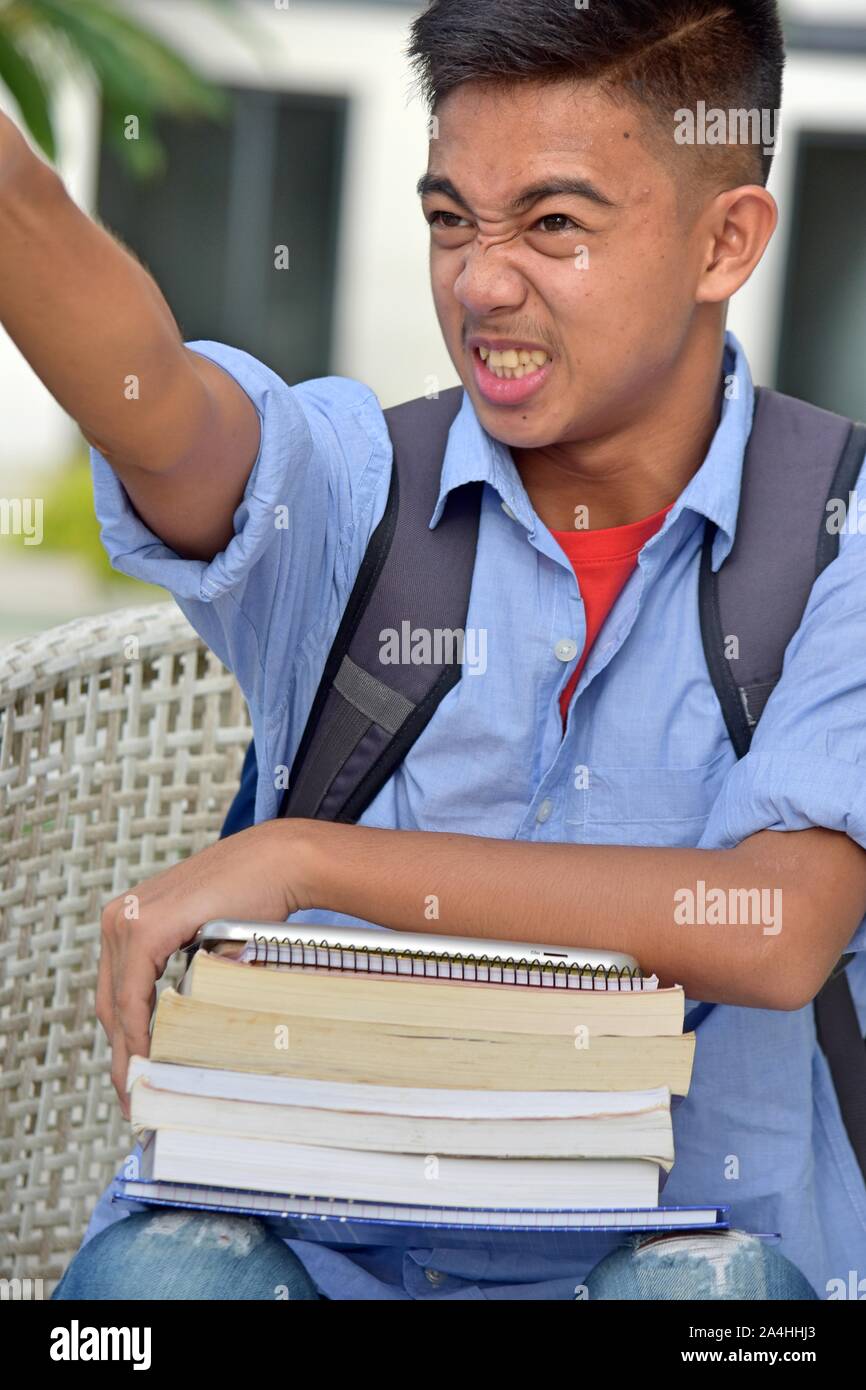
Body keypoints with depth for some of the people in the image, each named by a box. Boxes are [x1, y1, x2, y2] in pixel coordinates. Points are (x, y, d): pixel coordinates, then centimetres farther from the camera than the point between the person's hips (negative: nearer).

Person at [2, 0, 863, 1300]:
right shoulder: (345, 484, 1)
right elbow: (145, 396, -22)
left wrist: (305, 854, -18)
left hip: (695, 1233, 0)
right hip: (310, 1240, 0)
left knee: (707, 1283, -31)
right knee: (150, 1264, -29)